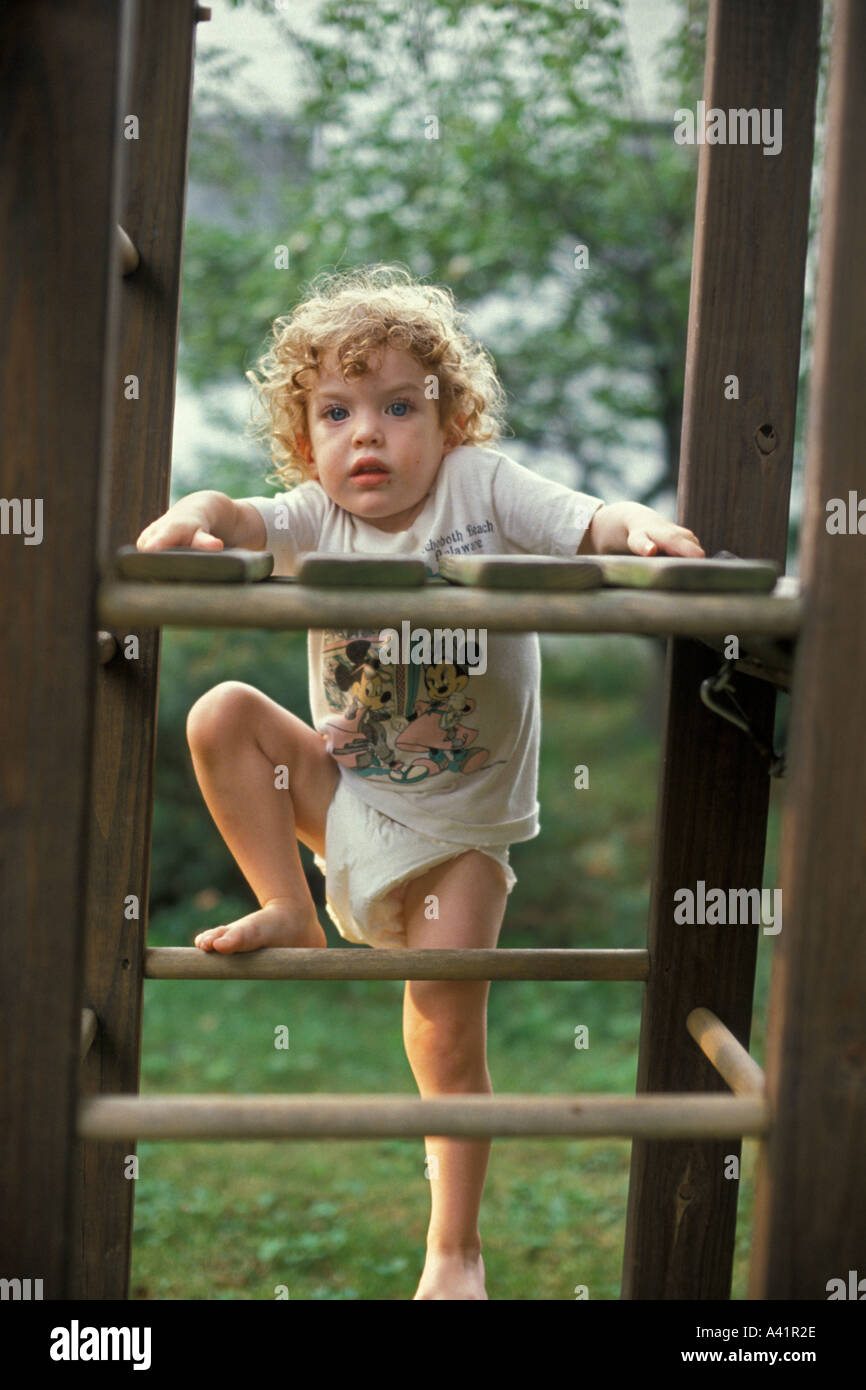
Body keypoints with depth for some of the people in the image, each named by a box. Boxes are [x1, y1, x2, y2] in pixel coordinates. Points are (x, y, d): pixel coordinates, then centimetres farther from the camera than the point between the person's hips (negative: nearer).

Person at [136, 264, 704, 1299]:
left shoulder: (481, 486, -12)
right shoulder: (317, 518, -7)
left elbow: (588, 524, -19)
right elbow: (240, 520, -24)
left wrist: (642, 527, -41)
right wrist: (190, 518, -47)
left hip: (461, 823, -2)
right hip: (347, 787, 3)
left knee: (447, 1033, -3)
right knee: (220, 716, -17)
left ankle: (454, 1253, 16)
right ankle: (290, 915, -3)